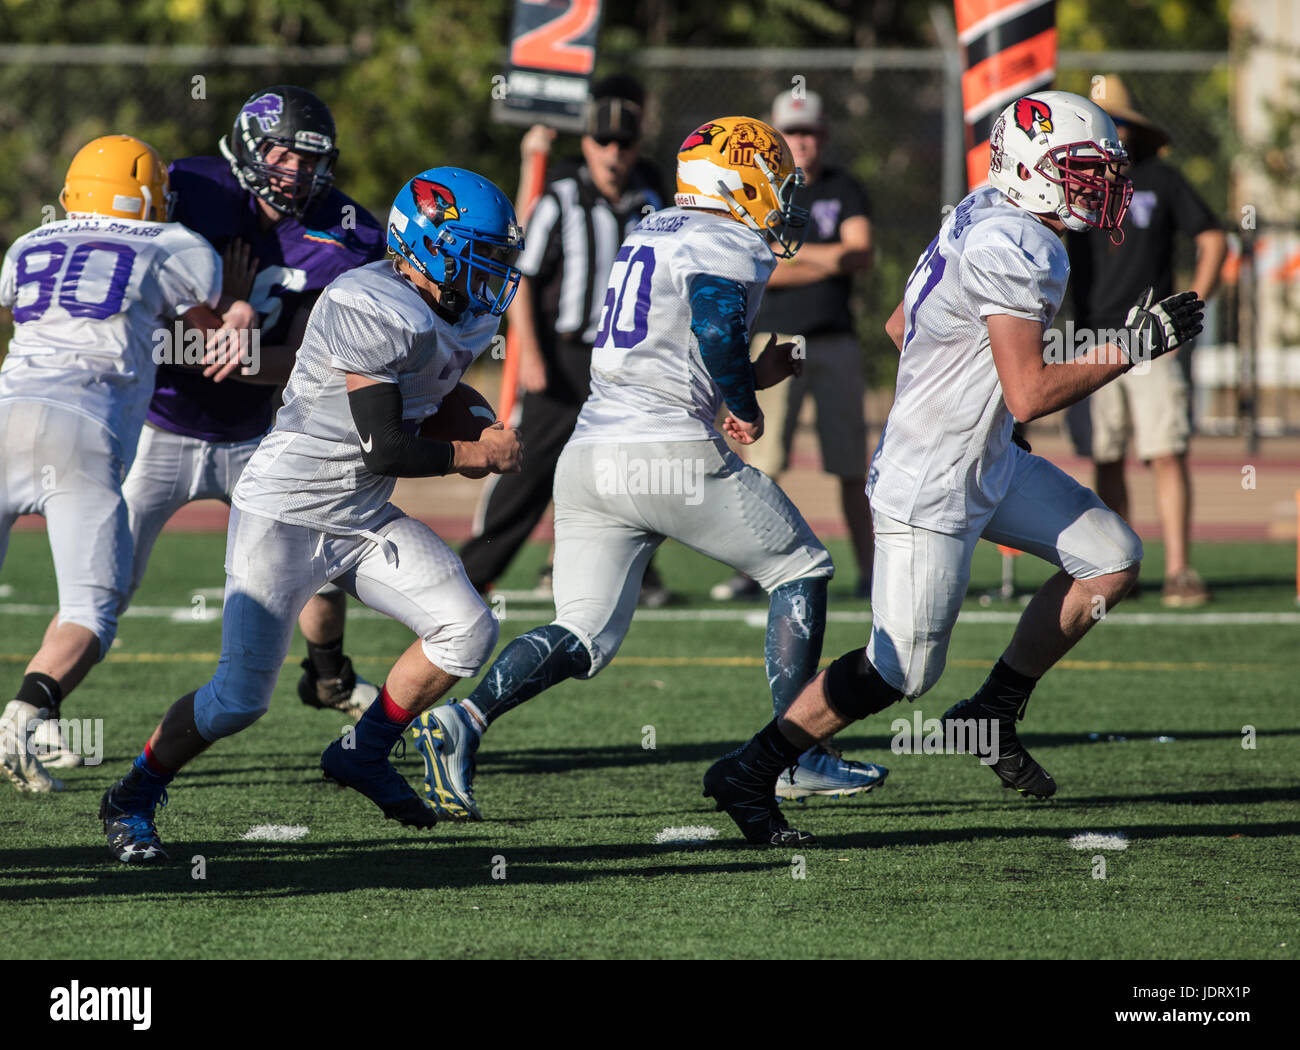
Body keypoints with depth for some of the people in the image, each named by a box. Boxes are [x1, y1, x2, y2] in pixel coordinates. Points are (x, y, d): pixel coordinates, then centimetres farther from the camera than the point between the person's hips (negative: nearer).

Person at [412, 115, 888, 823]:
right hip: (674, 456, -7)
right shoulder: (731, 247, -4)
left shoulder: (650, 235, 22)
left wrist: (750, 378, 26)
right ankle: (797, 754, 8)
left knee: (585, 637, 6)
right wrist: (747, 410, -7)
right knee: (800, 571, 11)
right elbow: (716, 329, -23)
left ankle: (463, 722, -16)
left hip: (589, 457, 7)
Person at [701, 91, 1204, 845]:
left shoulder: (984, 218, 6)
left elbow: (900, 326, 16)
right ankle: (749, 775, 7)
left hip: (989, 464, 10)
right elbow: (1030, 396, -26)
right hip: (933, 490, -10)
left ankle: (994, 713, 18)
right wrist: (1131, 349, -20)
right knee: (901, 672, -5)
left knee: (1113, 560, 9)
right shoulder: (1015, 248, -25)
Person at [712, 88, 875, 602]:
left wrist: (790, 254, -12)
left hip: (837, 342, 2)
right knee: (763, 460, -8)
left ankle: (868, 572, 6)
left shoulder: (845, 190, 9)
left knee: (851, 463, 2)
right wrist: (827, 260, -13)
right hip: (777, 338, -2)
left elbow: (860, 254, -6)